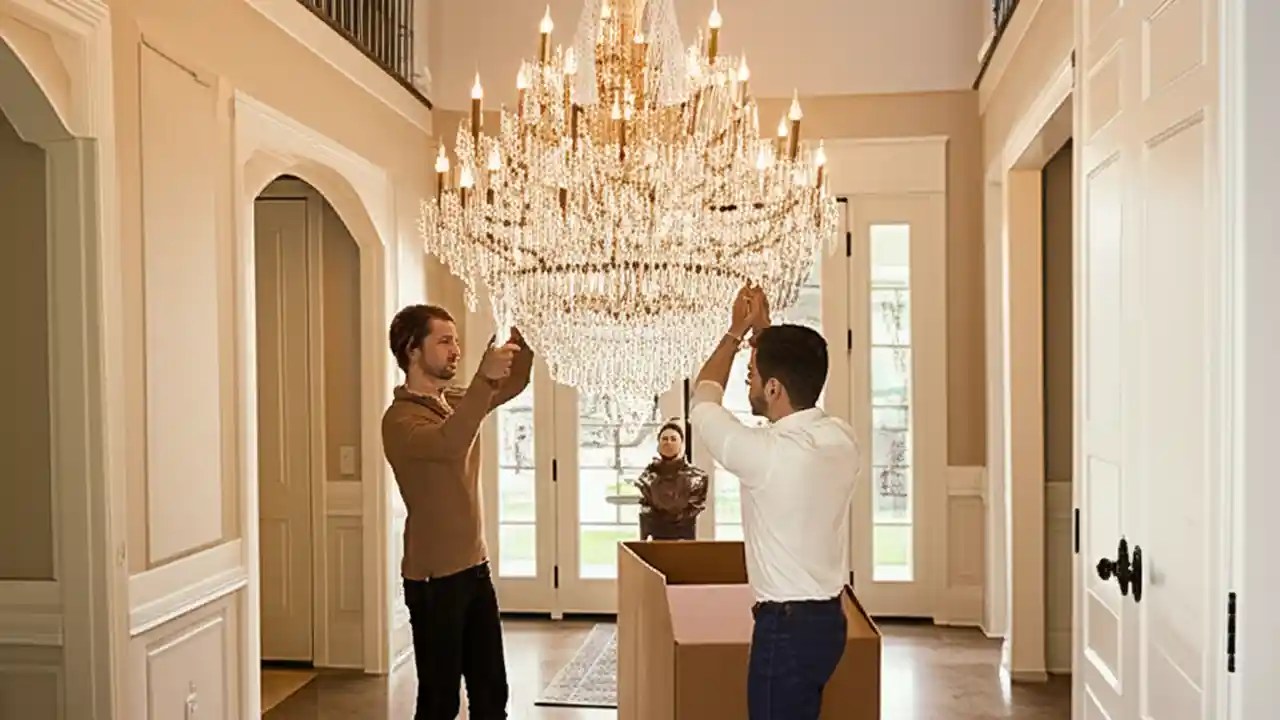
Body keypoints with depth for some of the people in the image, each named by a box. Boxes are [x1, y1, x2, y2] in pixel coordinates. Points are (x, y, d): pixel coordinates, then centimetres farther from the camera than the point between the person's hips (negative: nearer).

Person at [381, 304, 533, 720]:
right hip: (435, 578, -8)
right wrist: (483, 378, -44)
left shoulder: (455, 402, 8)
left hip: (475, 566, 8)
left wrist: (521, 337, 1)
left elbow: (514, 384, 19)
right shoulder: (401, 418, -17)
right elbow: (449, 446, -37)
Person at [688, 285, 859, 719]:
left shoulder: (767, 454, -24)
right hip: (825, 618, 8)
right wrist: (763, 330, 18)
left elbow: (702, 403, -5)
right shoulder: (842, 439, -3)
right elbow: (794, 379, 19)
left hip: (787, 626, -8)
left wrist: (736, 331, 5)